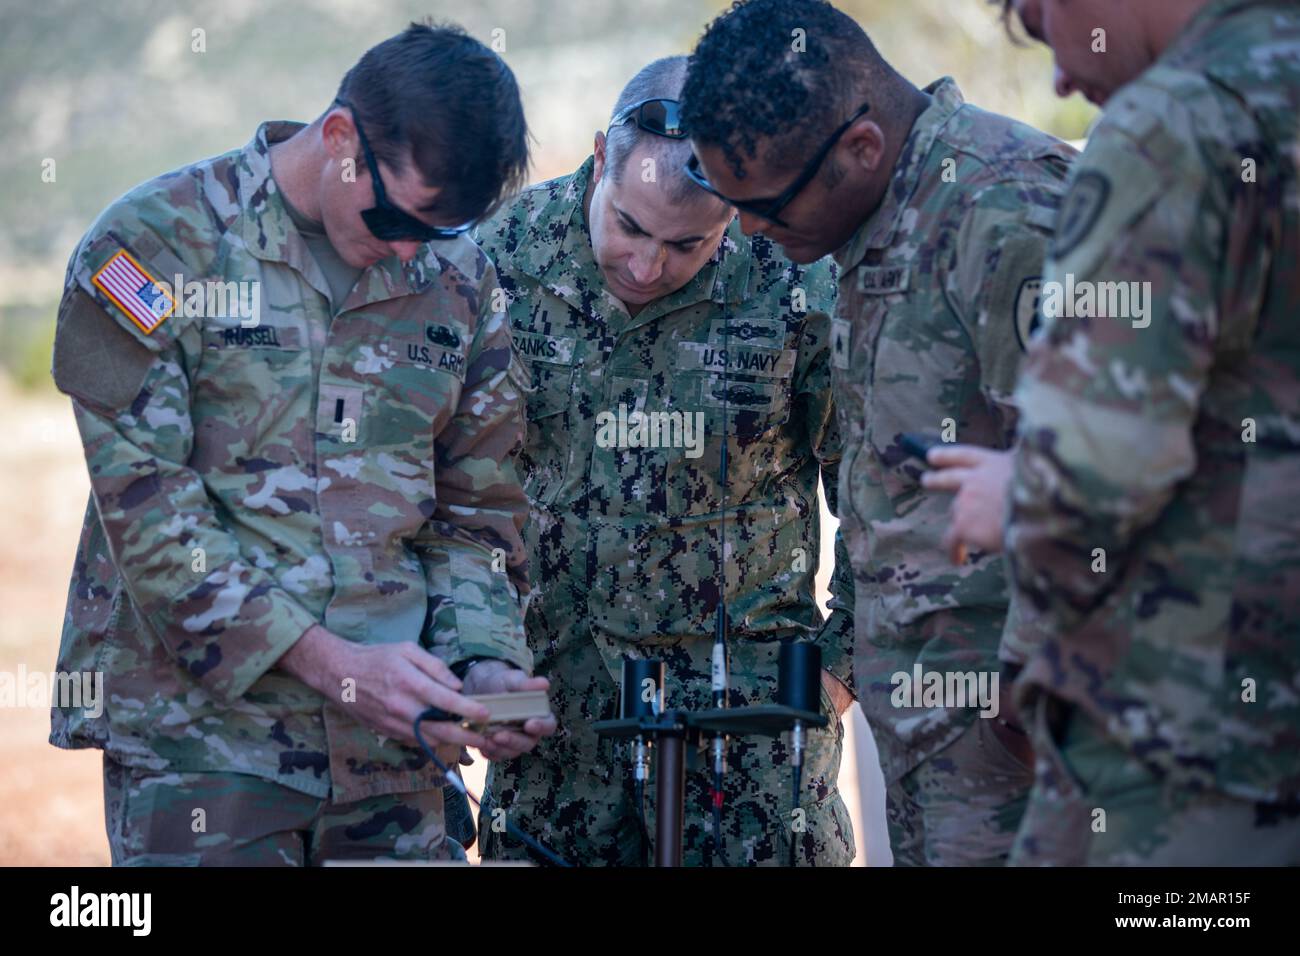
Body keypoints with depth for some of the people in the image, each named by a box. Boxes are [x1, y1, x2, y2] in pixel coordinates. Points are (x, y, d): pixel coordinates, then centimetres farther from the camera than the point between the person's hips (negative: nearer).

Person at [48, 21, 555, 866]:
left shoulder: (458, 279, 10)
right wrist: (327, 661, -18)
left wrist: (481, 662, -3)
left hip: (391, 749, 4)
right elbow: (146, 509, -12)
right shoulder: (155, 247, -6)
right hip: (198, 731, -4)